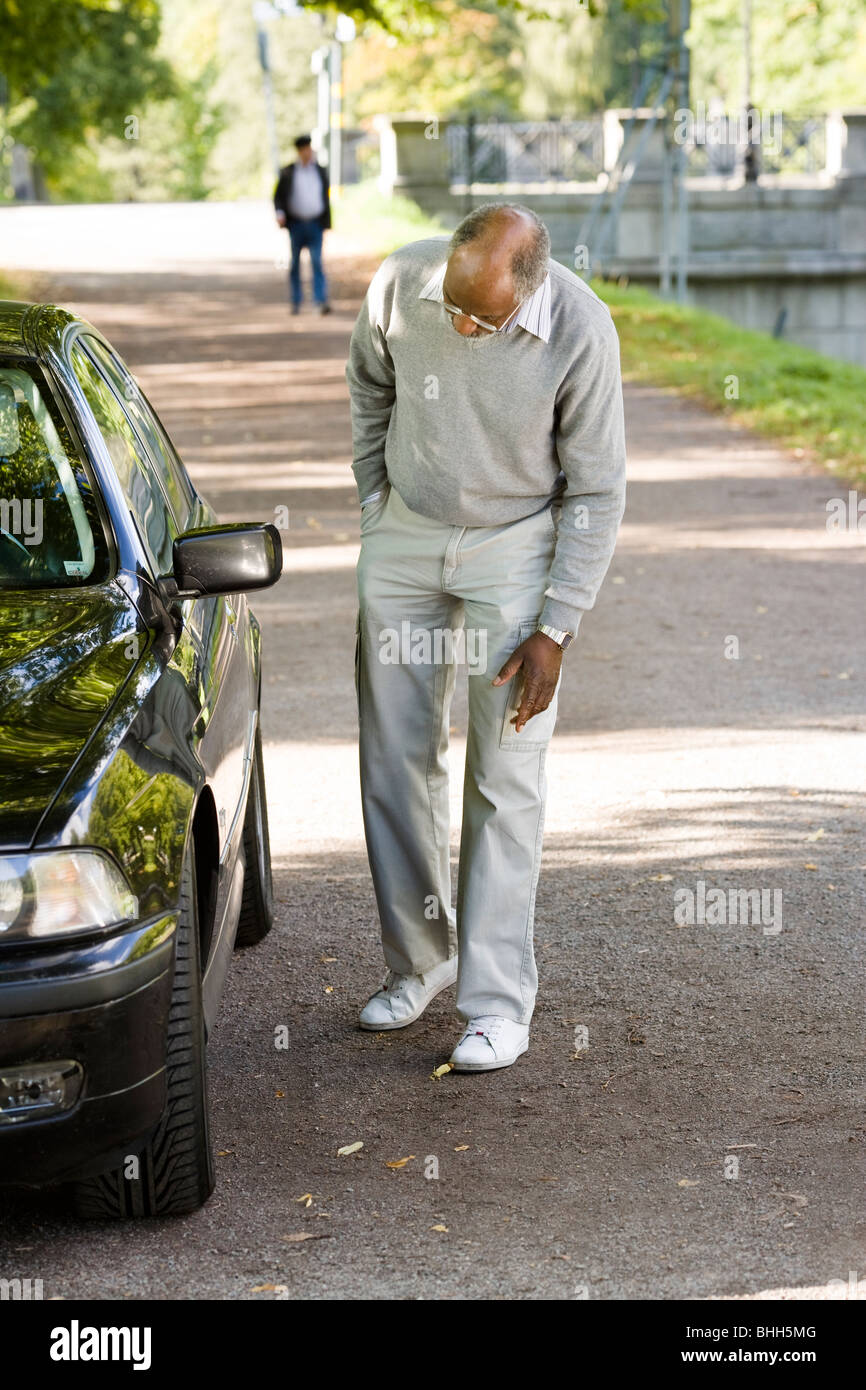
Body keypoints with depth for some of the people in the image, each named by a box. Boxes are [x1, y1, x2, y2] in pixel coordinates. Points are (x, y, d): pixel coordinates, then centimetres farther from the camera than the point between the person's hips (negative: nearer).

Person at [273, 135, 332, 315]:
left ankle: (322, 301, -21)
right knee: (295, 264, 6)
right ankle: (296, 302, 16)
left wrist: (326, 226, 8)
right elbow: (278, 196, 5)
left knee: (317, 262, -12)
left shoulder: (320, 171, 7)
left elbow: (325, 198, 11)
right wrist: (279, 213, -16)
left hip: (315, 225, 0)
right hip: (296, 224, 0)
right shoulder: (288, 172, 3)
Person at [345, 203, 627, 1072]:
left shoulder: (581, 332, -23)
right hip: (405, 537, 3)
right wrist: (374, 506, 10)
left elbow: (597, 493, -13)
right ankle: (418, 959, 25)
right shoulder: (400, 283, -16)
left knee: (506, 778, -4)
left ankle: (497, 1001, 2)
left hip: (516, 545, -3)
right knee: (395, 761, 7)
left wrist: (555, 631, -14)